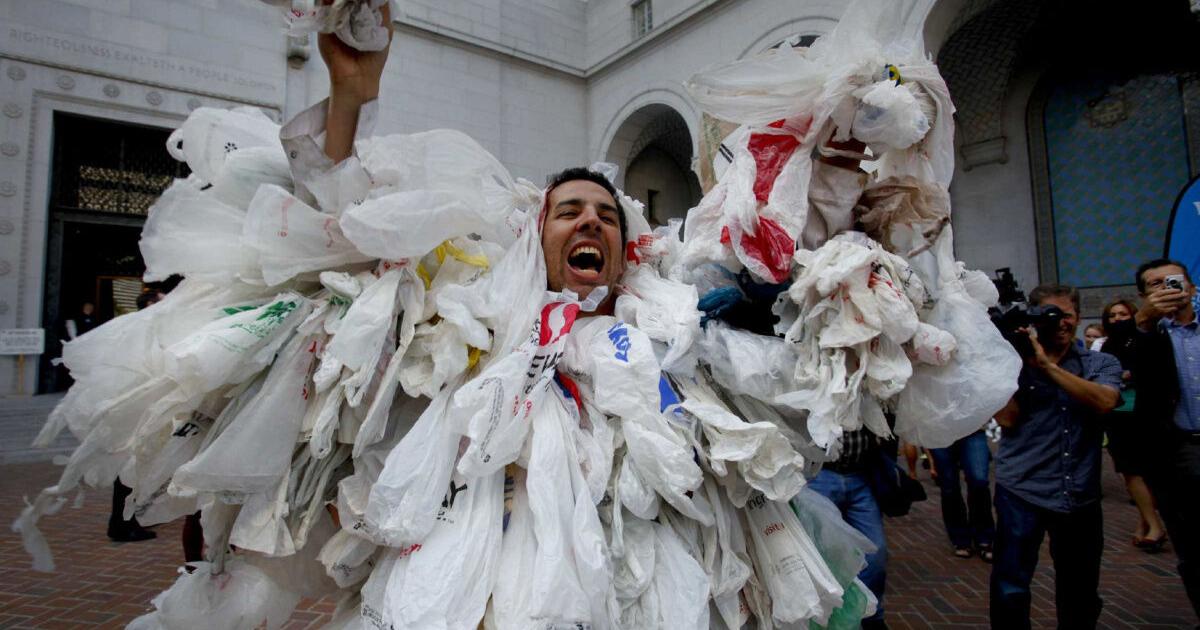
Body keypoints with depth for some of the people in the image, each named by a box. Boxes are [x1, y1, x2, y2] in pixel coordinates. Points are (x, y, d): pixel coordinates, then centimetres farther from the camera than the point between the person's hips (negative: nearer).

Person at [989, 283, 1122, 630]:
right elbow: (1007, 419, -8)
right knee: (1011, 591, -4)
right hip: (1022, 491, -2)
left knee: (1081, 594, 17)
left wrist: (1047, 364, -19)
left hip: (1081, 495, 3)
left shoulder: (1102, 363, 7)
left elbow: (1104, 402, -14)